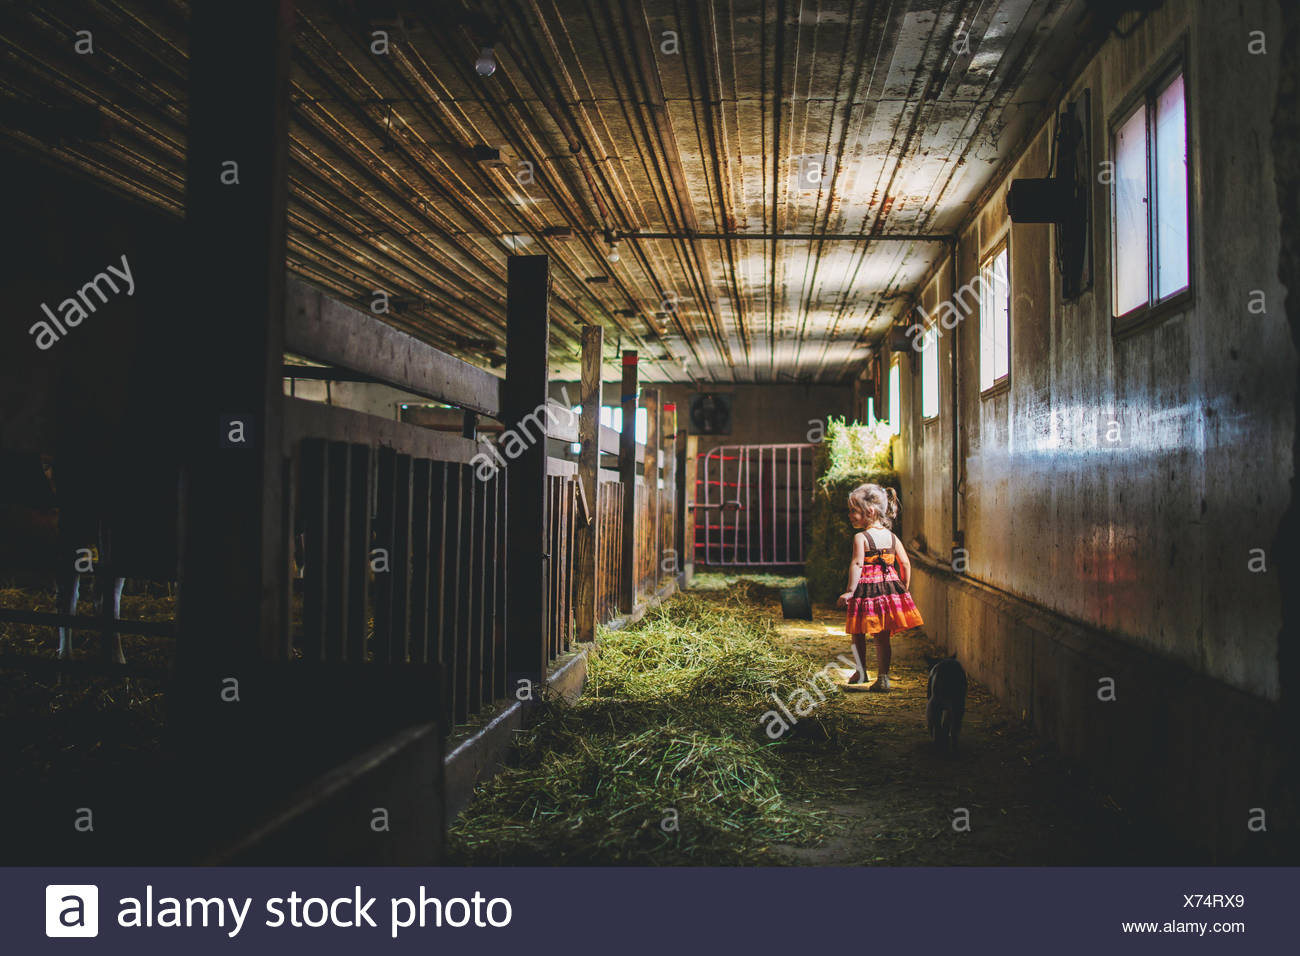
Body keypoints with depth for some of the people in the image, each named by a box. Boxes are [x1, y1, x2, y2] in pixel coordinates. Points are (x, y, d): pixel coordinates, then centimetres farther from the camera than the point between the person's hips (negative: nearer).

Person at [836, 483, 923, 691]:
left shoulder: (860, 537, -11)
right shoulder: (892, 537, 6)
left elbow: (857, 564, -20)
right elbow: (905, 564, 7)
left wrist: (850, 591, -20)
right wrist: (903, 588, 18)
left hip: (866, 590, -5)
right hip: (890, 588, 5)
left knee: (858, 635, 14)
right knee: (883, 638, 10)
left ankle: (860, 672, 25)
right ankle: (883, 678, 8)